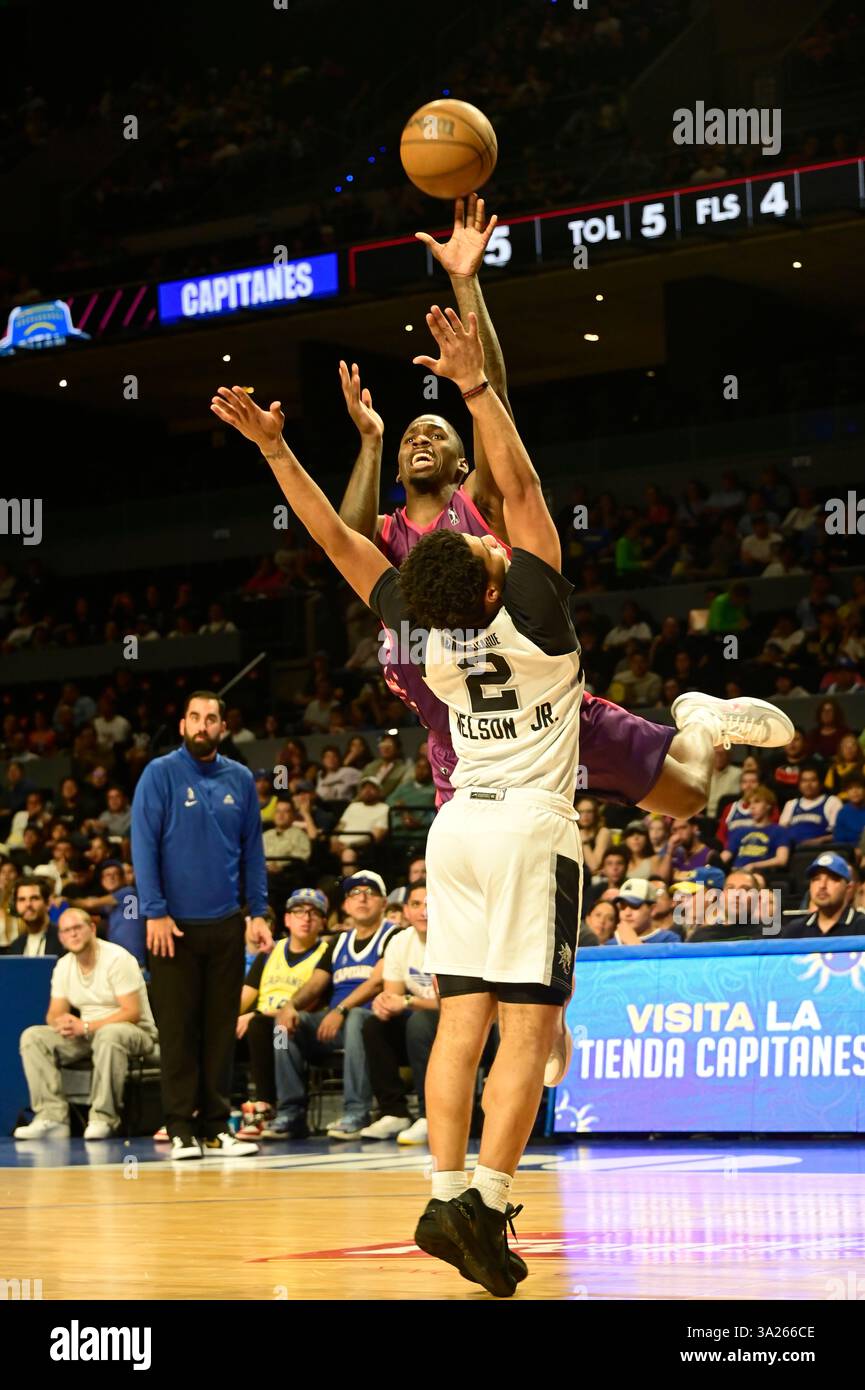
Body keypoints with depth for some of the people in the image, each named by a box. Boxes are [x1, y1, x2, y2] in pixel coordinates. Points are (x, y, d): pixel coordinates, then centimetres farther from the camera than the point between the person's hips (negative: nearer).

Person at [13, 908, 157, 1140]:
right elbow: (54, 1014, 7)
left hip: (135, 1032, -6)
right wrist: (62, 1023, -19)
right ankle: (52, 1117, -22)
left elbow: (132, 1013, -20)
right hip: (87, 1034, 7)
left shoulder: (117, 959, -14)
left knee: (110, 1034, -42)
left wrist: (86, 1027, -27)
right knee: (32, 1036, -13)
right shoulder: (63, 966, 7)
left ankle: (104, 1118, -33)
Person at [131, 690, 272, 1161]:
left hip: (226, 925, 3)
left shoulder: (240, 779, 7)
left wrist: (258, 912, 5)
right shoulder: (160, 774, -4)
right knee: (178, 1030, 0)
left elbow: (252, 851, 11)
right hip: (174, 925, -3)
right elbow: (143, 845, -7)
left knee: (221, 1030, 6)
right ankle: (181, 1128, 5)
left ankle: (217, 1126, 12)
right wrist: (155, 912, -13)